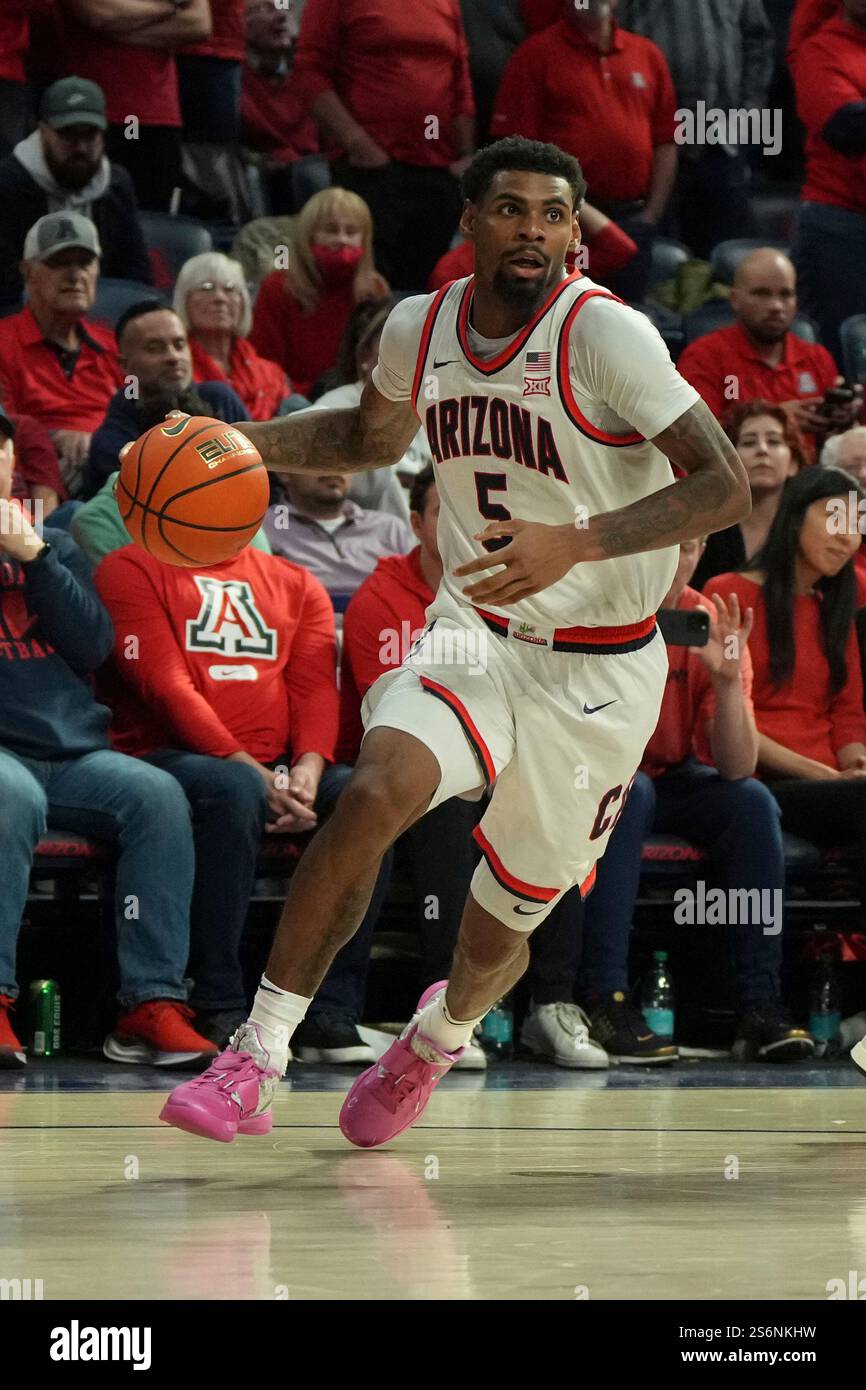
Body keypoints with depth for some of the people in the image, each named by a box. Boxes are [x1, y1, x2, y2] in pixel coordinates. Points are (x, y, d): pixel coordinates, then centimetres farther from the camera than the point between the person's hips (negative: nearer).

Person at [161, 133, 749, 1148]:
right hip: (474, 635, 3)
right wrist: (248, 444, 3)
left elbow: (725, 487, -24)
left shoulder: (605, 334, -19)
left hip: (596, 673, -3)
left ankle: (441, 1034, 48)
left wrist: (576, 542, -36)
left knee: (503, 927, 10)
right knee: (374, 791, -28)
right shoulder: (419, 328, -1)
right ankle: (254, 1061, -21)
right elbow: (372, 437, 21)